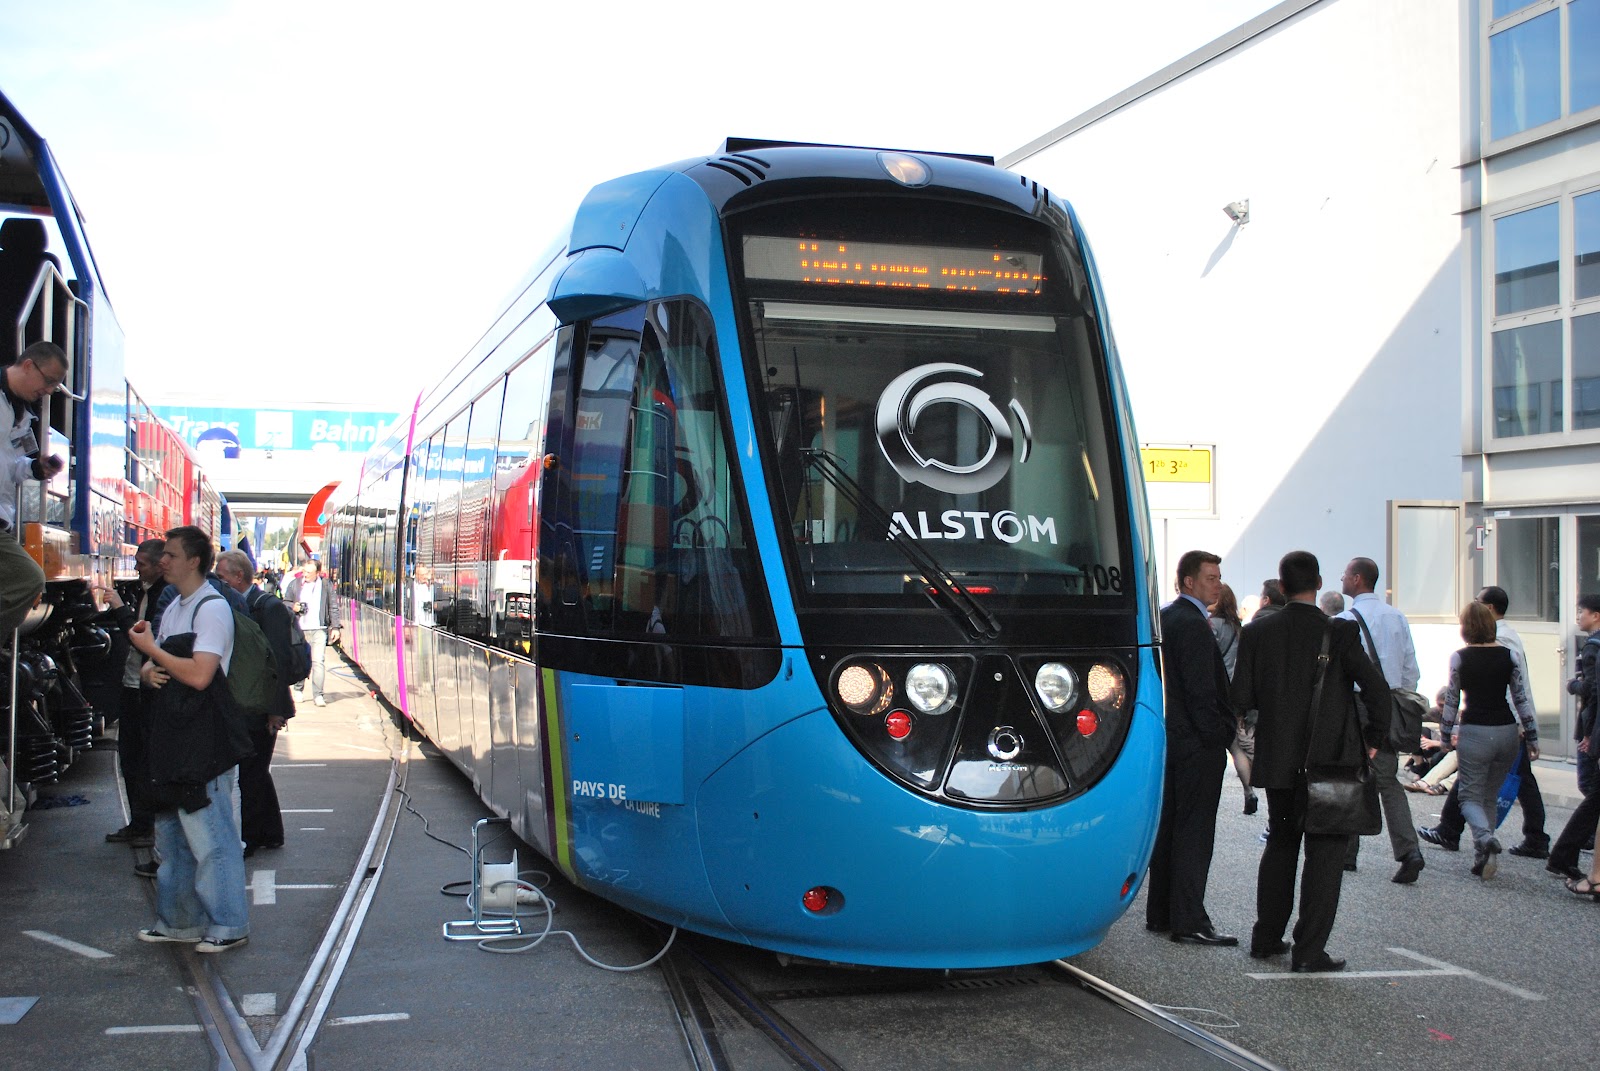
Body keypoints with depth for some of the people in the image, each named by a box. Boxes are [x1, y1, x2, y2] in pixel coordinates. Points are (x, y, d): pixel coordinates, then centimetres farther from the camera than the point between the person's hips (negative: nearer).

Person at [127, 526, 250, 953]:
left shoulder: (212, 609, -13)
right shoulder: (173, 608, 17)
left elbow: (199, 675, -24)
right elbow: (152, 665, 22)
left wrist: (151, 649, -14)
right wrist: (151, 670, -3)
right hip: (173, 740, 10)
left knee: (210, 837, -5)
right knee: (171, 835, 15)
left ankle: (228, 924, 4)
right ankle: (180, 921, 25)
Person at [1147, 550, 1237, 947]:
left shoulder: (1162, 618, 12)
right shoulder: (1194, 625, -17)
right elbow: (1201, 691, -20)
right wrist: (1219, 735, -13)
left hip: (1168, 736, 10)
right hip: (1197, 743, -10)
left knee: (1167, 826, 14)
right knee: (1194, 832, -5)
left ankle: (1160, 913, 20)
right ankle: (1188, 920, -3)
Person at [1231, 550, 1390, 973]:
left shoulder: (1257, 633, -2)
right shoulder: (1340, 633, -11)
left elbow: (1241, 696, -3)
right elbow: (1377, 689, -17)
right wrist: (1373, 739, -1)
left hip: (1277, 759, 4)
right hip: (1331, 760, -4)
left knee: (1280, 844, 19)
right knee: (1325, 851, 3)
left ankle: (1266, 938, 25)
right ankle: (1309, 950, 1)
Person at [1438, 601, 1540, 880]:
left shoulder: (1459, 658, -4)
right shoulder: (1508, 655, 3)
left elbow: (1451, 700, -1)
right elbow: (1521, 698, 4)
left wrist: (1447, 735, 10)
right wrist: (1531, 736, 10)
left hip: (1475, 732, -3)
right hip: (1507, 731, 3)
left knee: (1470, 796, 6)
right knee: (1490, 796, 16)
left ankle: (1485, 837, -24)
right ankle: (1482, 859, 9)